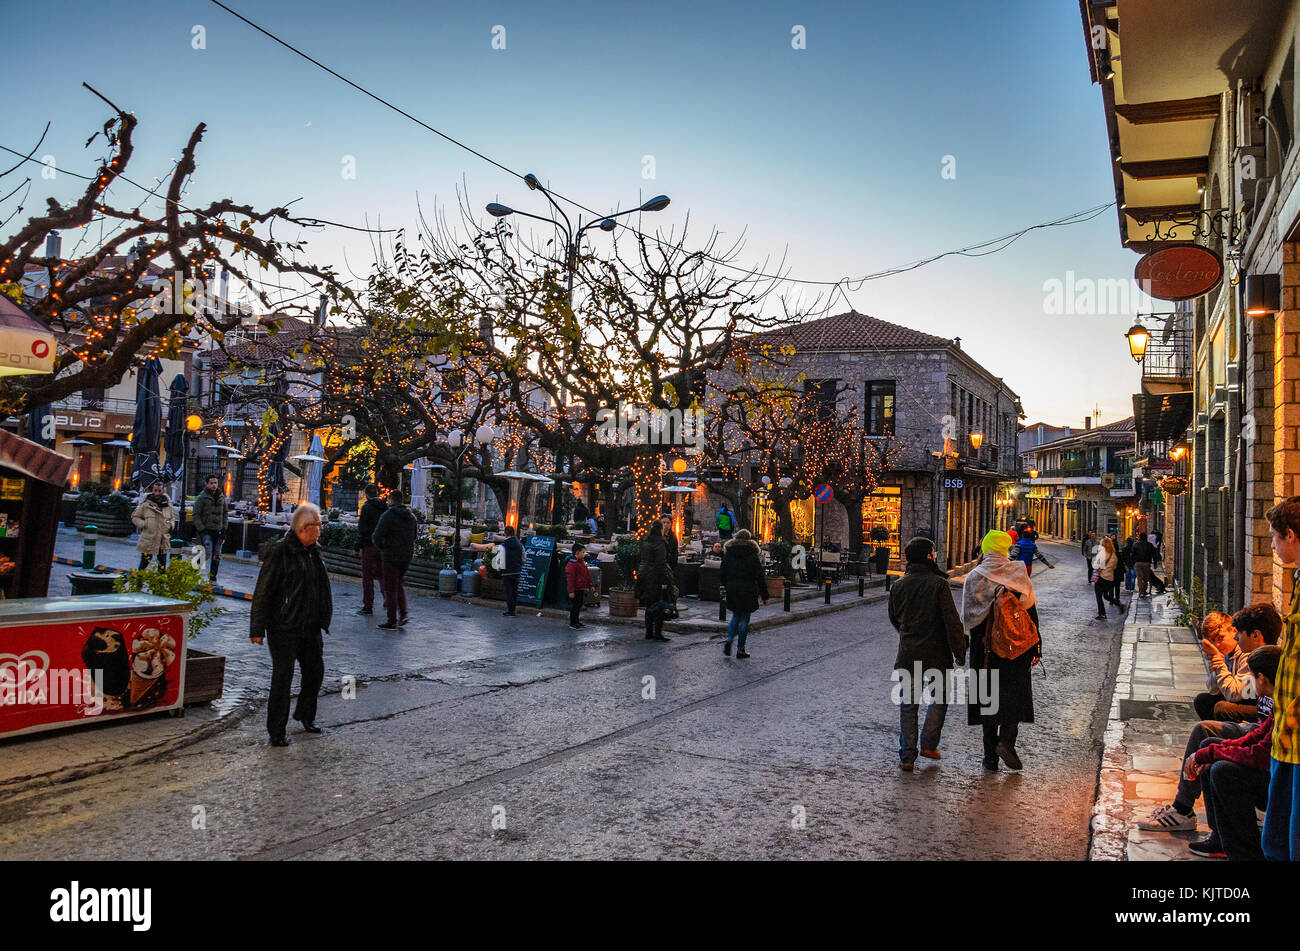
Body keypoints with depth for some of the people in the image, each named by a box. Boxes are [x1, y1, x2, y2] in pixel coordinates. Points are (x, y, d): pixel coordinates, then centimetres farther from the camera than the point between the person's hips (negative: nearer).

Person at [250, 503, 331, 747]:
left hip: (310, 626, 8)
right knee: (283, 676, -2)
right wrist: (257, 629, -15)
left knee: (315, 670, 14)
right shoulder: (280, 553, -14)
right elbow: (263, 592, -14)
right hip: (284, 628, -7)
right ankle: (276, 731, 10)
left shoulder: (314, 552, 10)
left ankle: (305, 716, 36)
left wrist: (322, 620, 20)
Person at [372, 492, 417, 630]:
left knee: (390, 588, 2)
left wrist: (381, 547, 4)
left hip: (391, 556, -6)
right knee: (400, 583, 21)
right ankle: (403, 613, 10)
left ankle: (392, 621, 5)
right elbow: (415, 534, 17)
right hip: (407, 555, 6)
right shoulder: (411, 516, 7)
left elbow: (377, 536, -15)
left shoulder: (388, 516, -13)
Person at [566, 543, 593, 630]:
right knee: (574, 606, -3)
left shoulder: (582, 562, 11)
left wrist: (589, 585, 22)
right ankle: (572, 624, 4)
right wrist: (571, 591, -21)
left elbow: (587, 575, 22)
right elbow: (570, 578, -20)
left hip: (581, 589, 9)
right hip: (576, 590, -9)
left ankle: (577, 621, 27)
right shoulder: (572, 564, -19)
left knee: (579, 606, 17)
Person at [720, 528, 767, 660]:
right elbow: (760, 576, -4)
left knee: (736, 616, 19)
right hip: (748, 591, -3)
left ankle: (729, 639, -3)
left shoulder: (728, 553, 4)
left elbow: (721, 574, 5)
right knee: (744, 619, 4)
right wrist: (764, 596, 1)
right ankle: (740, 650, 5)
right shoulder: (753, 555, -4)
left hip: (732, 590, 3)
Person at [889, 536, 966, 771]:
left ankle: (907, 756, 8)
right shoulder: (939, 584, -12)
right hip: (936, 654, -3)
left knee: (908, 705, 9)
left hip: (908, 654, 3)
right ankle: (929, 744, 17)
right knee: (940, 698, 20)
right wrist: (960, 651, -6)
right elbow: (952, 621, -14)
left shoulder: (898, 586, 1)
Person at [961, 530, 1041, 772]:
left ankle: (990, 757, 10)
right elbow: (1031, 612, -3)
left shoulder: (973, 577, -3)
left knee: (987, 696, 8)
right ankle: (1006, 740, -7)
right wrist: (1036, 648, 2)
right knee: (1015, 694, 13)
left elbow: (968, 618, -1)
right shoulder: (1019, 573, -3)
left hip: (984, 648, 0)